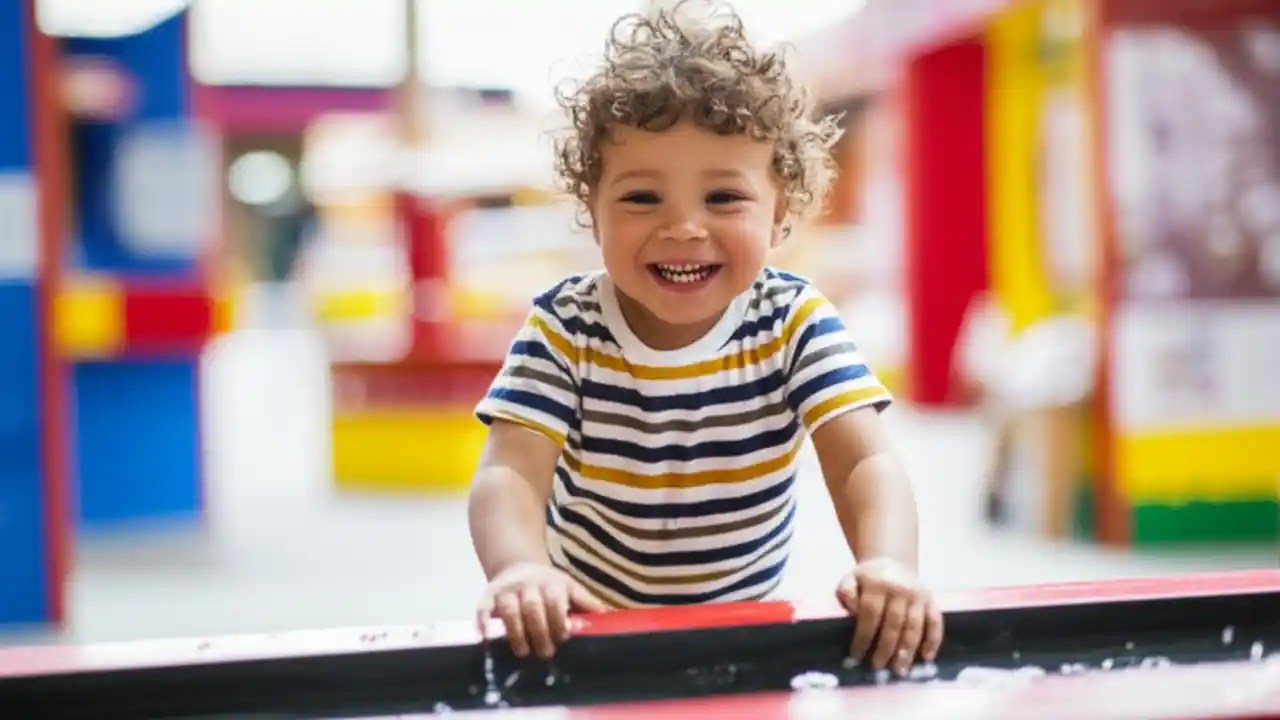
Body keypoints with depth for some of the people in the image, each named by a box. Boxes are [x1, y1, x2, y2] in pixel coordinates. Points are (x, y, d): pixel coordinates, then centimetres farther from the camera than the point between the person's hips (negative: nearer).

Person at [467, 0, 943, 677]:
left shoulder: (798, 323, -8)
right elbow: (510, 474, -19)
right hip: (585, 632, -1)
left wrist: (889, 565, -39)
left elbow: (865, 463, -17)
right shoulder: (564, 329, -10)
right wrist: (521, 569, -42)